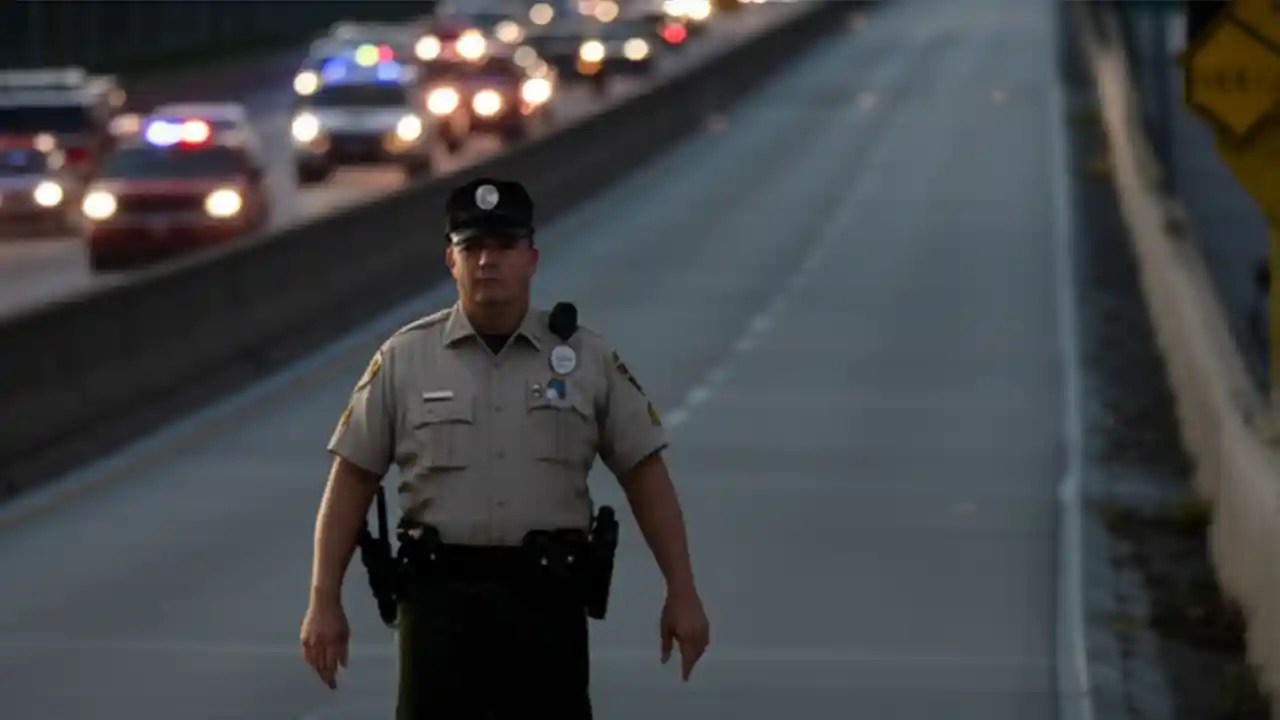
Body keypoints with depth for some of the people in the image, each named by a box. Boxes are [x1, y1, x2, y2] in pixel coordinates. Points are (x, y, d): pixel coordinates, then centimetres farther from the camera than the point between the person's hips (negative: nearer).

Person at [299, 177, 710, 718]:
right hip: (441, 596, 0)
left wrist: (682, 593, 1)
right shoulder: (404, 360, 4)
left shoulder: (587, 359, 5)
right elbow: (352, 479, 5)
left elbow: (644, 475, 7)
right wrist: (324, 601, 0)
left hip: (547, 598, 1)